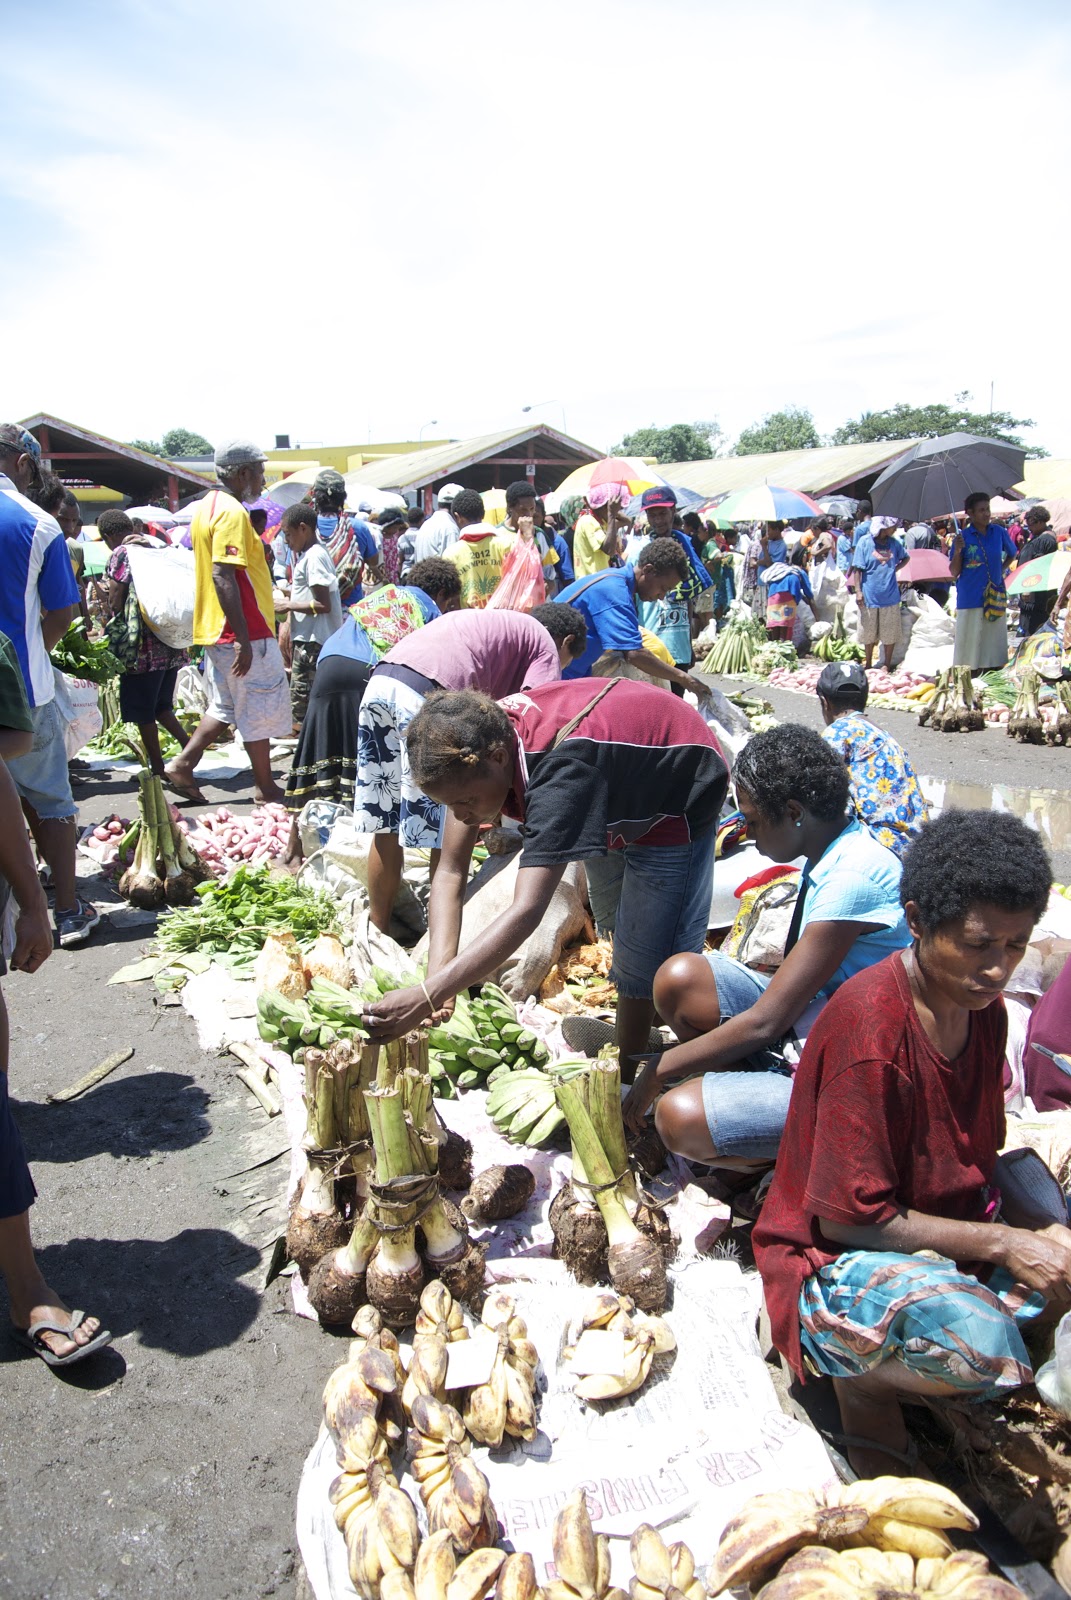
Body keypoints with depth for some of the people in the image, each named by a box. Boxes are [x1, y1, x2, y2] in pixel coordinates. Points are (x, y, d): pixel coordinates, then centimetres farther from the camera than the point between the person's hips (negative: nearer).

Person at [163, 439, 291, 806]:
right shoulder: (232, 512, -16)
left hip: (215, 631, 10)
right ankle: (266, 789, 12)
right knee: (261, 710, 2)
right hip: (246, 634, -10)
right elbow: (223, 576, -24)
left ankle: (181, 766, 16)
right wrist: (243, 638, -25)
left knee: (224, 707, 19)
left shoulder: (207, 506, 14)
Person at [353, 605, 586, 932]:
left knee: (386, 828, 16)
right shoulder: (547, 647, 16)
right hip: (430, 694, -8)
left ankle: (379, 933, 28)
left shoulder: (493, 624, 36)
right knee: (449, 838, 4)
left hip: (380, 681, 8)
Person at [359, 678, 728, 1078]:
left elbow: (526, 911, -53)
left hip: (676, 801, -8)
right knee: (616, 923, 24)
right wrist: (436, 982, -35)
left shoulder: (560, 768, -46)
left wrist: (426, 998, -57)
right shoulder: (478, 739, -25)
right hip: (617, 794, 8)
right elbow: (450, 873, -23)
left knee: (650, 958, -10)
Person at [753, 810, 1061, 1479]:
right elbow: (848, 1220, -22)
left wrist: (1036, 1225, -11)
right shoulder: (872, 1024, -27)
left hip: (946, 1225, 9)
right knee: (979, 1345, -34)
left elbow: (978, 1157, 8)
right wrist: (1003, 1243, -21)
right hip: (839, 1257, -8)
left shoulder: (984, 1009, 0)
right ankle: (866, 1379, -1)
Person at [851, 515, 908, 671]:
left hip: (890, 596, 3)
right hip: (869, 596, -3)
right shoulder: (864, 541, -6)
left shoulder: (894, 543, 6)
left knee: (890, 634, 5)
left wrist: (895, 569, 5)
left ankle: (887, 665, 16)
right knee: (869, 634, 9)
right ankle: (868, 665, 23)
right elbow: (857, 568, -6)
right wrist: (858, 591, -13)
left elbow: (905, 557, 23)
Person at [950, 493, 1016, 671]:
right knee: (970, 643, -2)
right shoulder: (963, 537, -3)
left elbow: (1012, 554, 23)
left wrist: (1000, 569, 6)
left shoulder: (999, 532, 4)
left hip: (995, 597, 3)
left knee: (994, 642, 6)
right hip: (970, 598, -3)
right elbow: (954, 573, -4)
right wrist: (957, 550, -18)